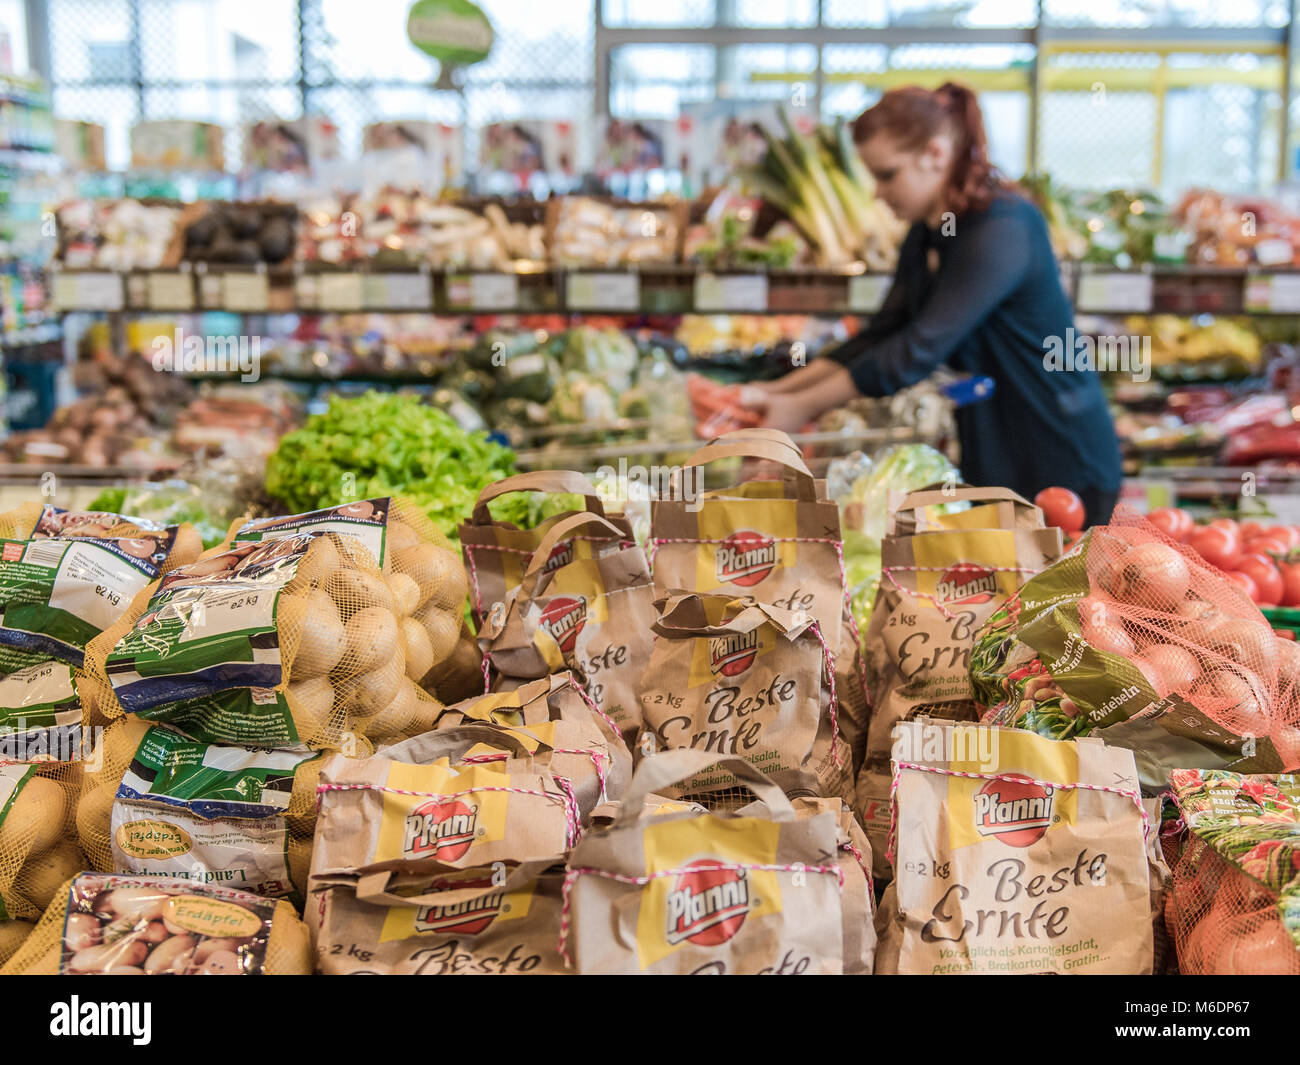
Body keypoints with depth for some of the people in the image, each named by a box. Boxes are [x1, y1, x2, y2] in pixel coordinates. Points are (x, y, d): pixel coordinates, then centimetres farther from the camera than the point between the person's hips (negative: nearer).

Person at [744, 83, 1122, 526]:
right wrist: (779, 389, -4)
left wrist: (801, 407, -23)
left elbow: (921, 348, -26)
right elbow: (880, 335, 7)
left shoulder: (1003, 228, -21)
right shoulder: (924, 237, 7)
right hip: (994, 457, 8)